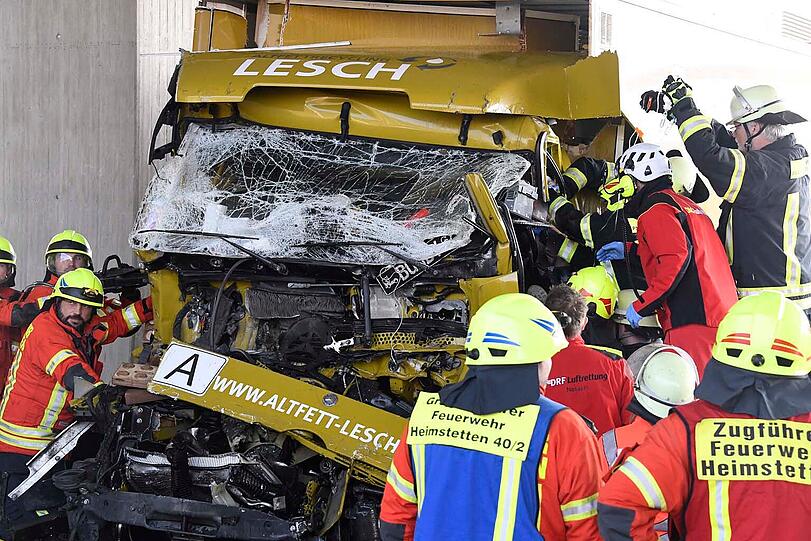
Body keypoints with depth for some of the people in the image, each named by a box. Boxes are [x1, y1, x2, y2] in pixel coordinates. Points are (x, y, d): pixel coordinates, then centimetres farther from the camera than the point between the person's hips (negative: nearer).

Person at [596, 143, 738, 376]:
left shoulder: (655, 210, -5)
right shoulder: (683, 202, 24)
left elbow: (676, 258, -19)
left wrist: (641, 305, -14)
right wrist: (629, 250, 41)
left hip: (691, 321, -10)